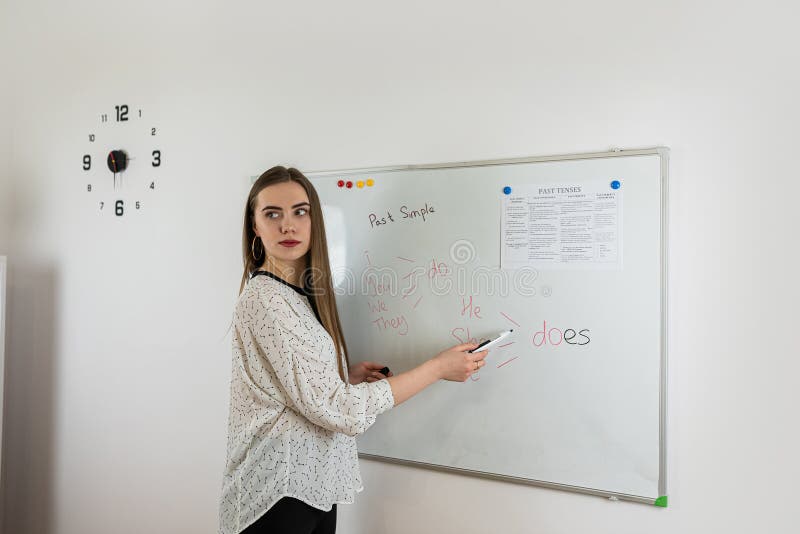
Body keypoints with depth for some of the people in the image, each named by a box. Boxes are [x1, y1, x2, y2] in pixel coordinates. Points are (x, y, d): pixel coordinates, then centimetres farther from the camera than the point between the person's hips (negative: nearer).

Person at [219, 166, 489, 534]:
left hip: (314, 485, 8)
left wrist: (348, 375, 0)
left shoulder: (303, 294, 7)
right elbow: (336, 409, -24)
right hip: (277, 493, -8)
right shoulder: (264, 300, -20)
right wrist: (438, 368, -18)